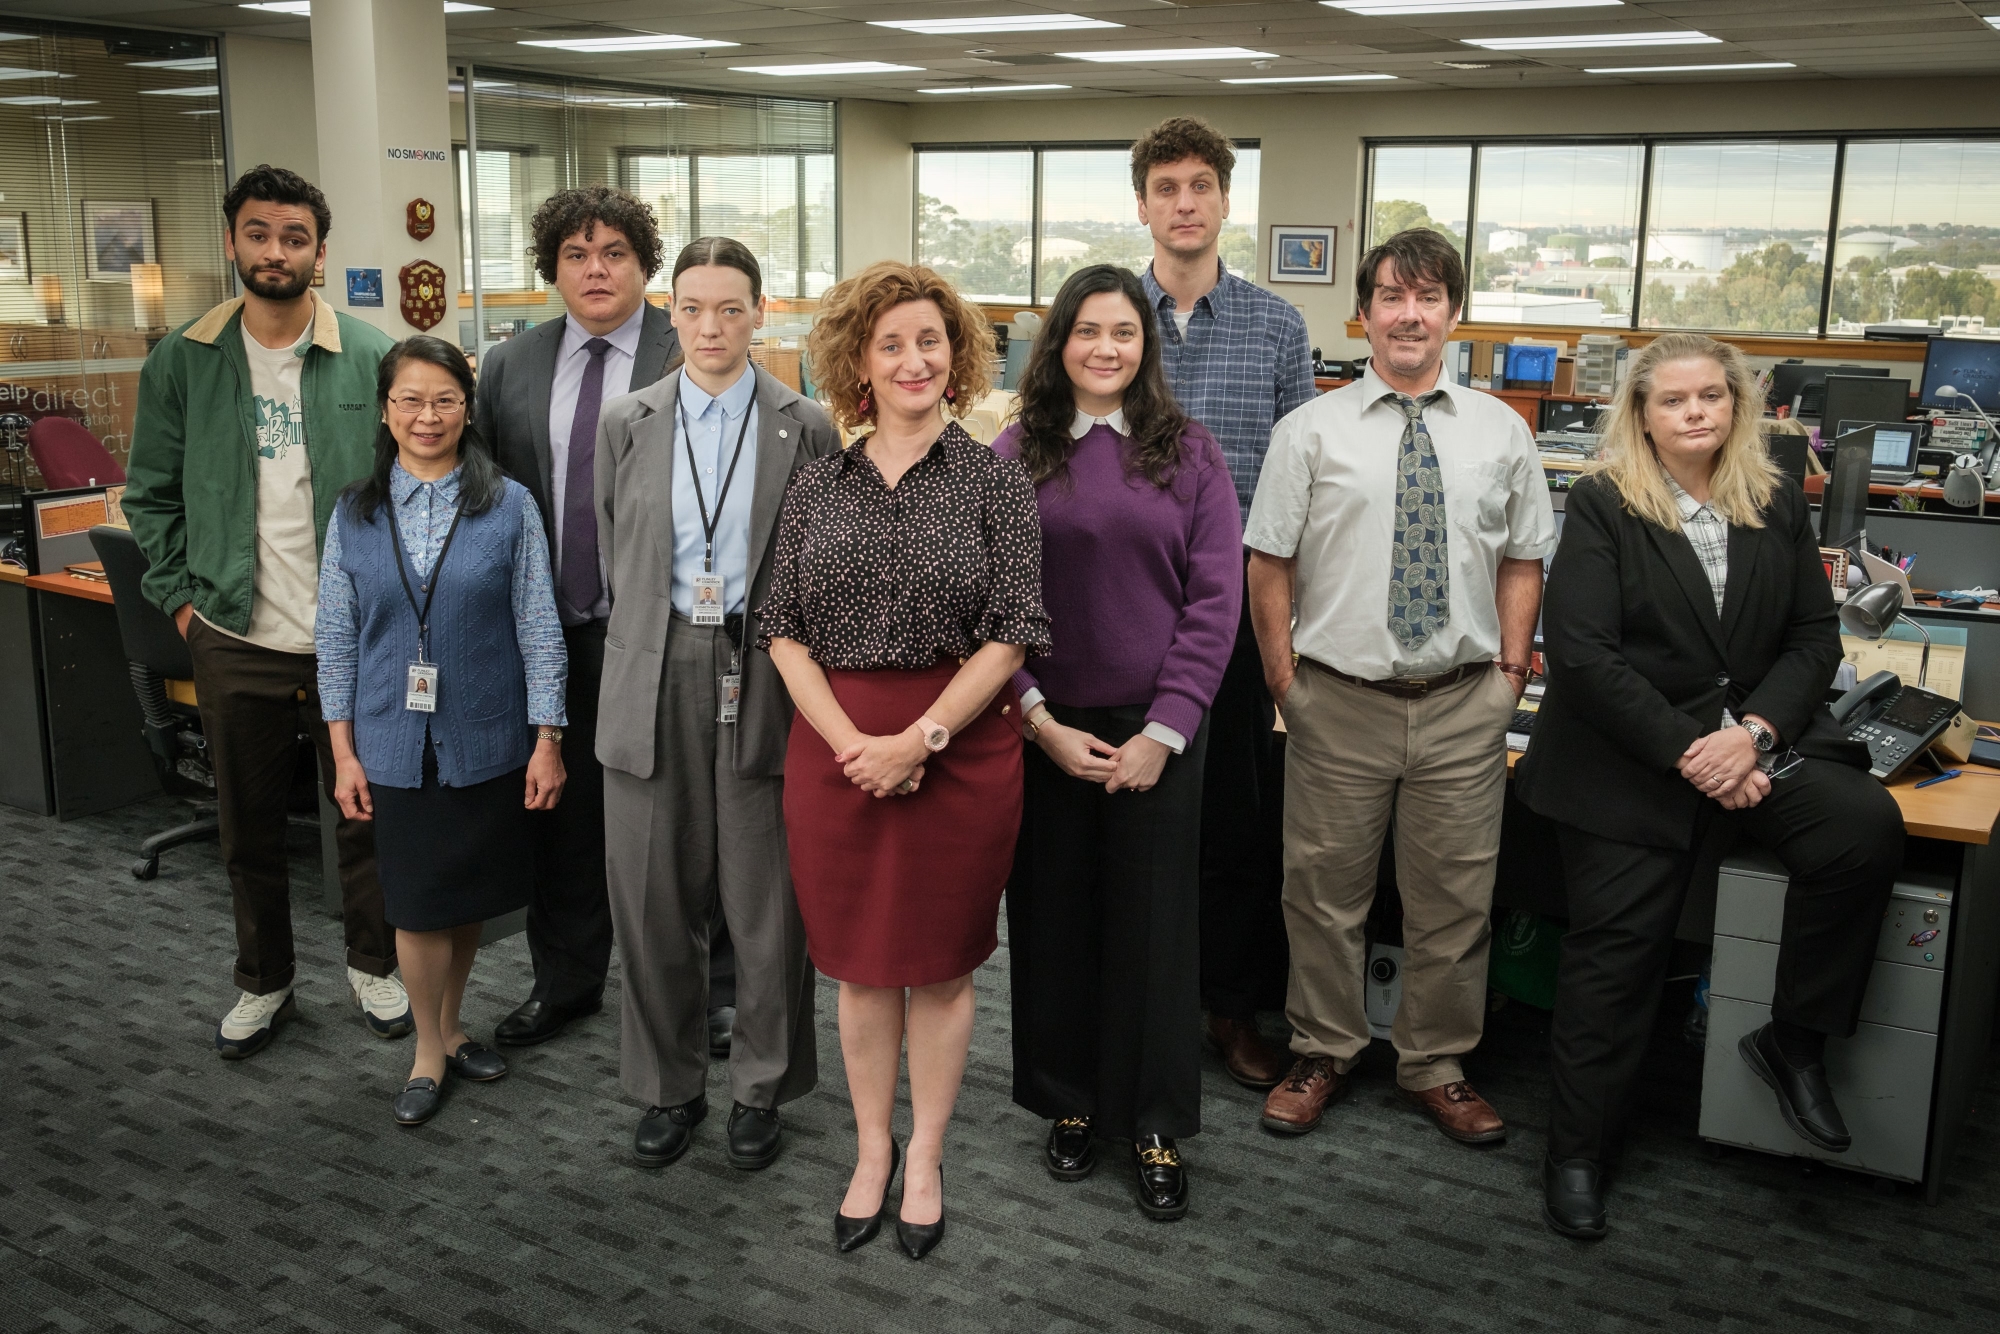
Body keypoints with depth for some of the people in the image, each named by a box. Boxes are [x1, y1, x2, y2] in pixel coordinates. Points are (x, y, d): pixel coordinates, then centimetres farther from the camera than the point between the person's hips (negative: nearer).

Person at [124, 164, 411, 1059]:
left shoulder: (370, 358, -3)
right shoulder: (182, 362, 0)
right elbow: (152, 495, 7)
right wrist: (179, 596, 0)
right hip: (234, 640, 1)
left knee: (364, 812, 11)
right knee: (248, 825, 14)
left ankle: (373, 966, 31)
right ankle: (263, 982, 32)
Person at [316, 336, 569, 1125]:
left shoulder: (508, 507, -4)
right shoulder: (355, 515, 2)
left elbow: (538, 629, -3)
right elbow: (337, 639, 4)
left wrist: (547, 741, -5)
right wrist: (344, 752, 1)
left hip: (488, 741, 0)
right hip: (398, 743, 0)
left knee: (471, 896, 12)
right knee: (419, 904, 5)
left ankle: (448, 1025, 34)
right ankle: (429, 1051, 24)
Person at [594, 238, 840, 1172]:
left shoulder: (808, 429, 1)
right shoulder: (626, 424, 7)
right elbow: (614, 551, 14)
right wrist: (659, 631, 11)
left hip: (763, 679, -2)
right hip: (654, 682, 2)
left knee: (766, 903, 5)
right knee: (654, 899, 8)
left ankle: (761, 1089, 24)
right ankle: (669, 1086, 27)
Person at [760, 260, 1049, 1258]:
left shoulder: (994, 481, -2)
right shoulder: (817, 489, 6)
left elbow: (1013, 635, -7)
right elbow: (785, 633, 4)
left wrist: (919, 739, -14)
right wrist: (851, 742, -10)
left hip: (961, 746, -2)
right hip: (836, 748, 3)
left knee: (941, 963, 9)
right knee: (859, 961, 12)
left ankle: (924, 1159, 27)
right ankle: (871, 1151, 29)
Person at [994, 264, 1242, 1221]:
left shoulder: (1188, 455, 1)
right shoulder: (1013, 457, 2)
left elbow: (1214, 601, -3)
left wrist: (1164, 731, -9)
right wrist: (1038, 720, -9)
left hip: (1156, 728, -1)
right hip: (1044, 729, 1)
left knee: (1154, 922, 6)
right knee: (1053, 916, 9)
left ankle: (1156, 1127, 21)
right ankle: (1068, 1104, 28)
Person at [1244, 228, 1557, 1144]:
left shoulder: (1501, 432, 7)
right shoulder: (1312, 430, 0)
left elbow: (1524, 561, 12)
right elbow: (1269, 563, 0)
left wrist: (1509, 673, 4)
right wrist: (1284, 680, -4)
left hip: (1464, 703, 2)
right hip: (1339, 699, -2)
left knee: (1455, 895, 10)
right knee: (1325, 888, 9)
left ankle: (1436, 1067, 29)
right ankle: (1322, 1055, 29)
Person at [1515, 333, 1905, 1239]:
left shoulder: (1778, 504, 9)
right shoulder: (1603, 505, -4)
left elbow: (1814, 638, 6)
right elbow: (1581, 651, -12)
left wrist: (1754, 732, -12)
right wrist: (1686, 750, -18)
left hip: (1754, 743, 3)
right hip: (1630, 757, -3)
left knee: (1867, 826, -23)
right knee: (1616, 947, -2)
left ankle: (1795, 1040, -2)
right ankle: (1577, 1154, 15)